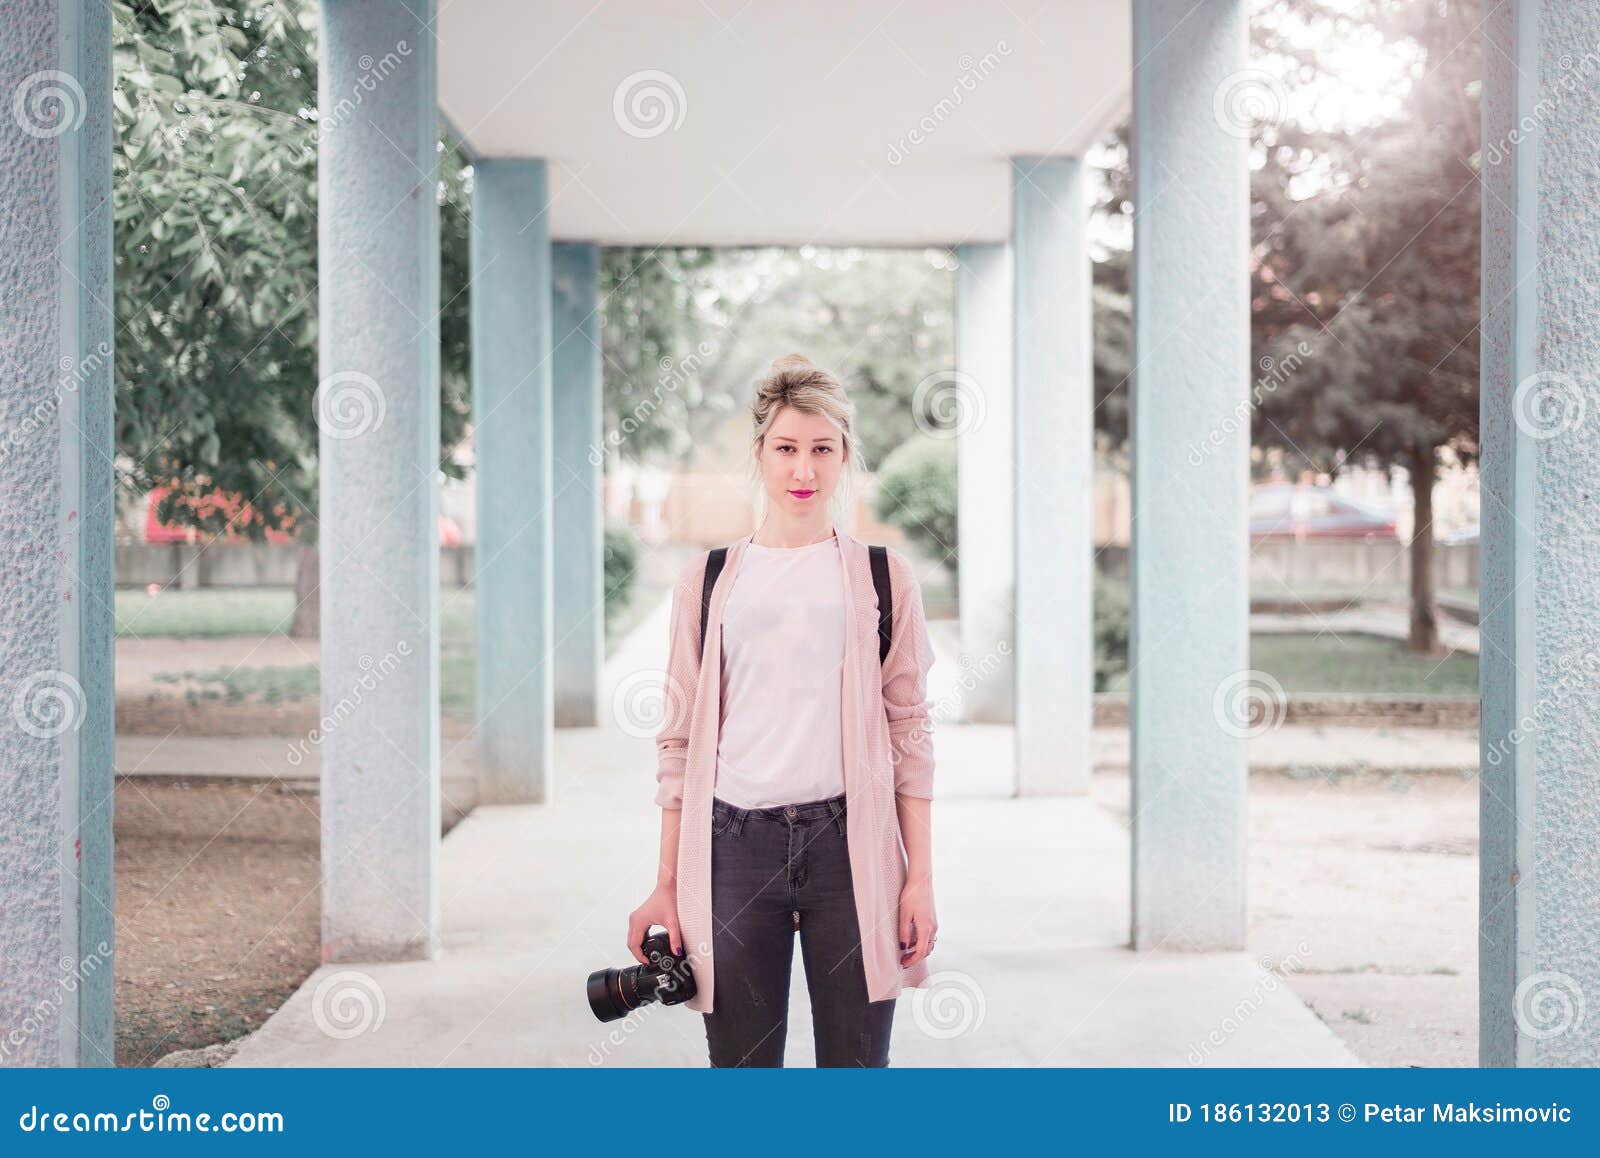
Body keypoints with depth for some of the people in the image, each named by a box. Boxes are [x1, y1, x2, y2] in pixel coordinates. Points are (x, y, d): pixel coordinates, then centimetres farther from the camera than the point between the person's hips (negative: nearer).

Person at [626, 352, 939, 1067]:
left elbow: (910, 735, 8)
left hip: (852, 843, -1)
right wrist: (667, 884, 8)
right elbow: (680, 742, 12)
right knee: (740, 1062, 2)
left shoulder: (882, 577, 9)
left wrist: (920, 877, 1)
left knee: (855, 1061, 0)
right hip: (735, 846, 1)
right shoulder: (708, 581, 11)